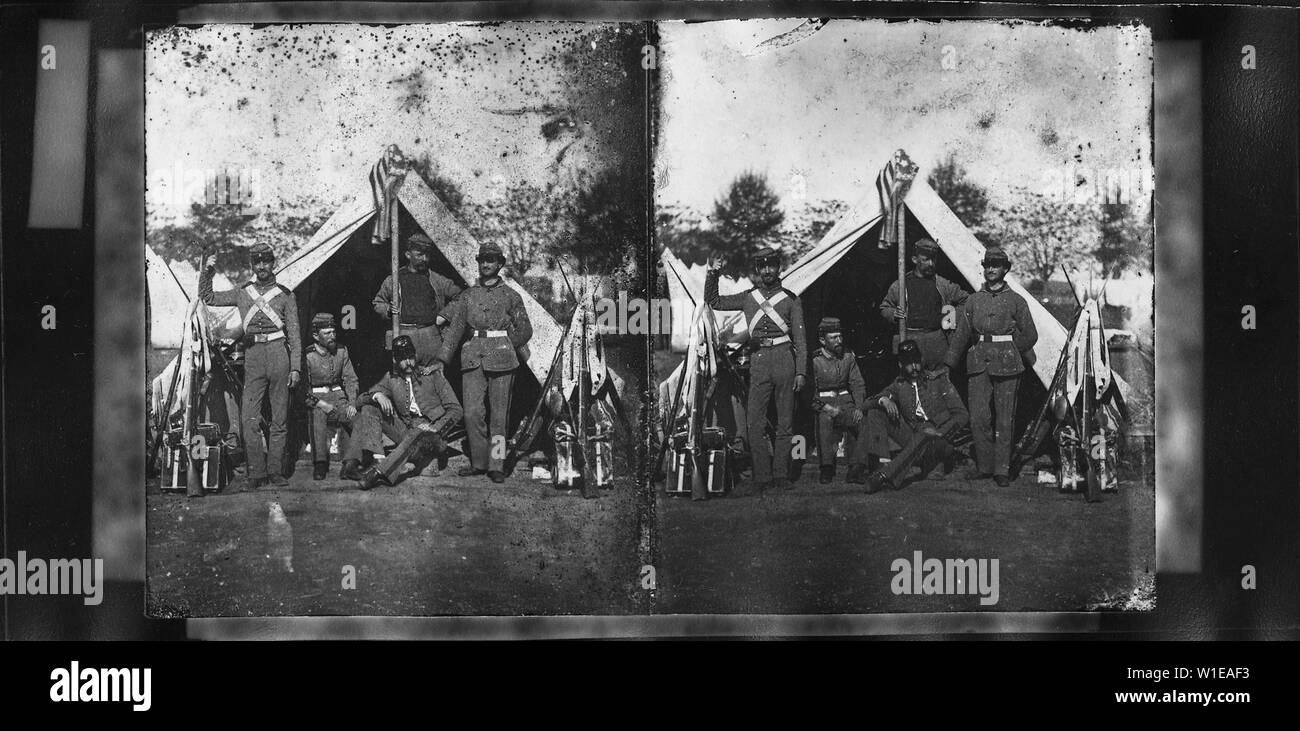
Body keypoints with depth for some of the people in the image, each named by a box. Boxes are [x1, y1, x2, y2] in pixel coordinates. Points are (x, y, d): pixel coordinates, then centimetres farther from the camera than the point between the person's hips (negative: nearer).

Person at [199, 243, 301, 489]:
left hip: (278, 352, -1)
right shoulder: (242, 293, 15)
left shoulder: (285, 295, 9)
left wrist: (295, 367, 0)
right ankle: (256, 471, -1)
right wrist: (206, 273, 4)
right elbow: (207, 298, 19)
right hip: (253, 356, 1)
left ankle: (275, 470, 8)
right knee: (250, 419, -7)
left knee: (279, 418, 2)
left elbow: (294, 334, 7)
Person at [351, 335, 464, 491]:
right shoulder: (391, 378, 10)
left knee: (416, 435, -40)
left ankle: (379, 471, -58)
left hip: (431, 434, -4)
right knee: (369, 409, -10)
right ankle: (378, 459, -32)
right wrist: (377, 395, -16)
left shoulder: (433, 374, 1)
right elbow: (360, 400, 7)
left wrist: (435, 428, -18)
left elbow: (456, 410, -1)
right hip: (405, 429, 4)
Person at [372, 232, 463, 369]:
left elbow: (460, 296, 17)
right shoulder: (393, 280, 11)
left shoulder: (436, 280, 12)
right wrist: (388, 309, 1)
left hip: (431, 335, 1)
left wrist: (445, 315, 7)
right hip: (403, 335, -1)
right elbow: (377, 303, 21)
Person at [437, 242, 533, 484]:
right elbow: (455, 327, 11)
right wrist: (441, 360, 6)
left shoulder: (510, 296, 8)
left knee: (499, 413, -2)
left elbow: (525, 330, 12)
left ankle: (496, 465, 2)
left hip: (501, 359, -2)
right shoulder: (468, 295, 14)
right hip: (473, 358, 2)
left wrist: (506, 347, 7)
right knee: (472, 412, -5)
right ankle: (479, 462, 5)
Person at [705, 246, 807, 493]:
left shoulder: (790, 299, 8)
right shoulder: (748, 297, 14)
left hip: (784, 358, -1)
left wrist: (801, 372, -2)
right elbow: (713, 301, 18)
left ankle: (781, 475, 7)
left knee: (785, 422, 1)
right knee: (754, 424, -6)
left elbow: (800, 340, 6)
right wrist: (712, 275, 4)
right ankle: (763, 478, -3)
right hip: (758, 361, 2)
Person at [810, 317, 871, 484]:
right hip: (823, 404, -4)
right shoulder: (814, 361, -5)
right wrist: (827, 408, -21)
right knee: (824, 420, -37)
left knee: (865, 424, -24)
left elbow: (858, 384, 9)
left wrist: (859, 407, -8)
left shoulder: (848, 356, 9)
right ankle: (827, 468, -31)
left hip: (845, 401, 4)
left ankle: (856, 469, -21)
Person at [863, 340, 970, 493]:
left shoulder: (937, 381, 4)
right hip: (911, 435, 4)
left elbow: (962, 415, 0)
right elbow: (868, 404, 3)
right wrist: (883, 400, -21)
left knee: (922, 438, -41)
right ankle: (883, 462, -29)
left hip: (939, 439, -4)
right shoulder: (899, 385, 12)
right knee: (875, 412, -10)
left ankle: (885, 476, -54)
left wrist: (940, 432, -16)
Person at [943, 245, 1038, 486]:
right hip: (979, 363, 2)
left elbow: (1030, 335, 9)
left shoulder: (1016, 301, 4)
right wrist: (947, 365, 12)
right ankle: (985, 466, 10)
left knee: (1004, 419, -1)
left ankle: (1002, 470, 5)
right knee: (978, 418, -3)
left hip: (1006, 364, -2)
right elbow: (960, 335, 13)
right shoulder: (973, 300, 11)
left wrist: (1009, 351, 11)